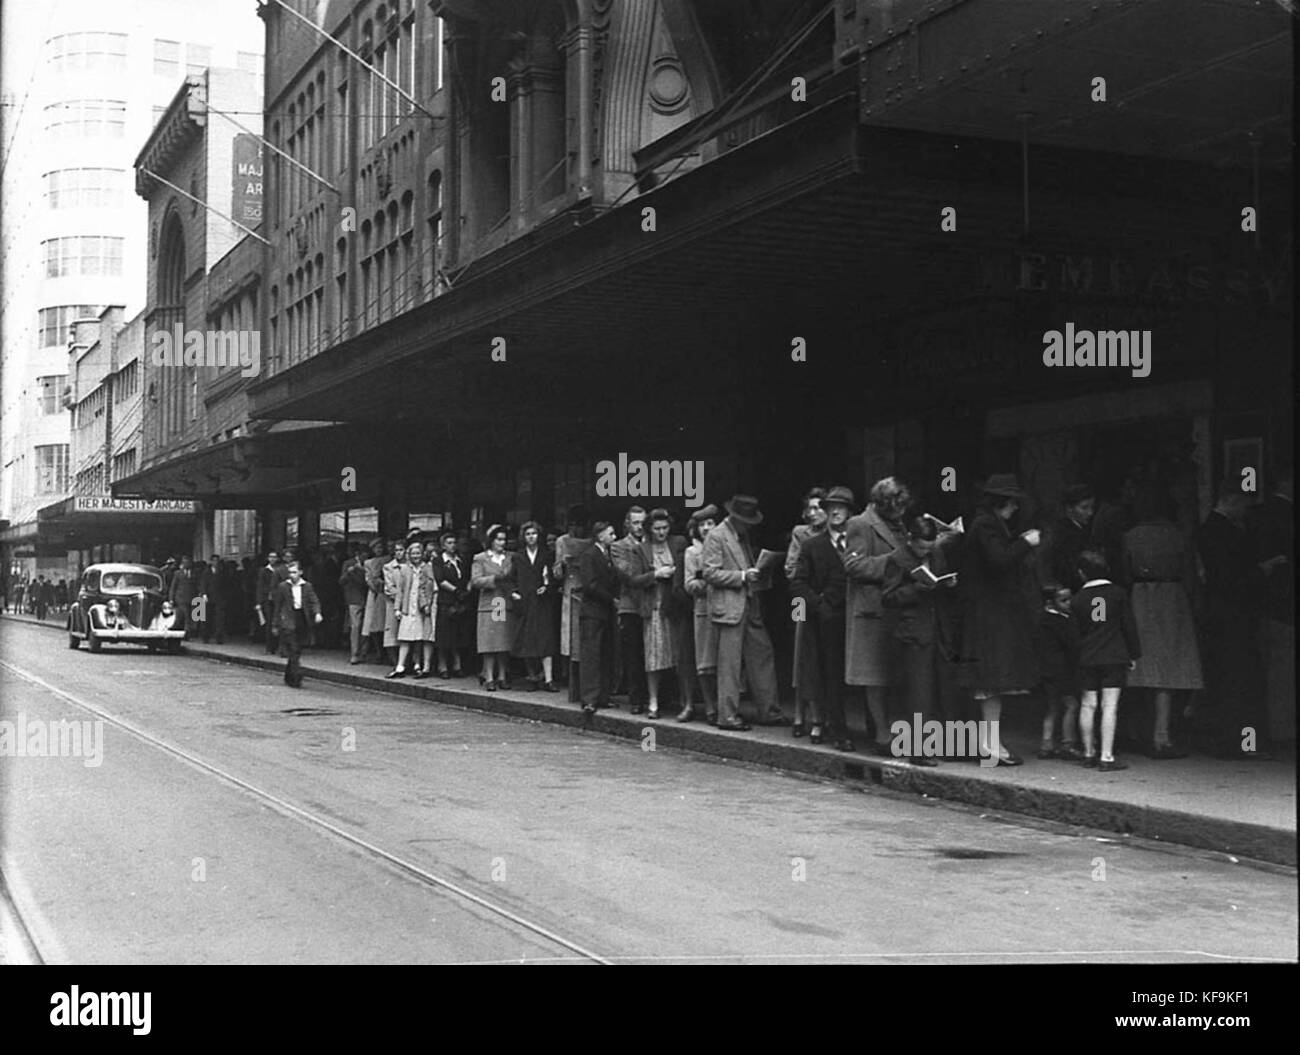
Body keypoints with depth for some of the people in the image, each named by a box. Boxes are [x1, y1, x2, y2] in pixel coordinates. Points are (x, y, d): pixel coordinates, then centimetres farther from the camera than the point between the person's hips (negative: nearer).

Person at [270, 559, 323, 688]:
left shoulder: (307, 586, 7)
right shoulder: (283, 586, 2)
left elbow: (314, 601, 2)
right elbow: (277, 606, 6)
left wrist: (317, 613, -19)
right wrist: (275, 625, 6)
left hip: (303, 622, 3)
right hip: (288, 622, -3)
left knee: (297, 652, 9)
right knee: (294, 653, -11)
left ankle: (289, 677, 24)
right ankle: (297, 679, -13)